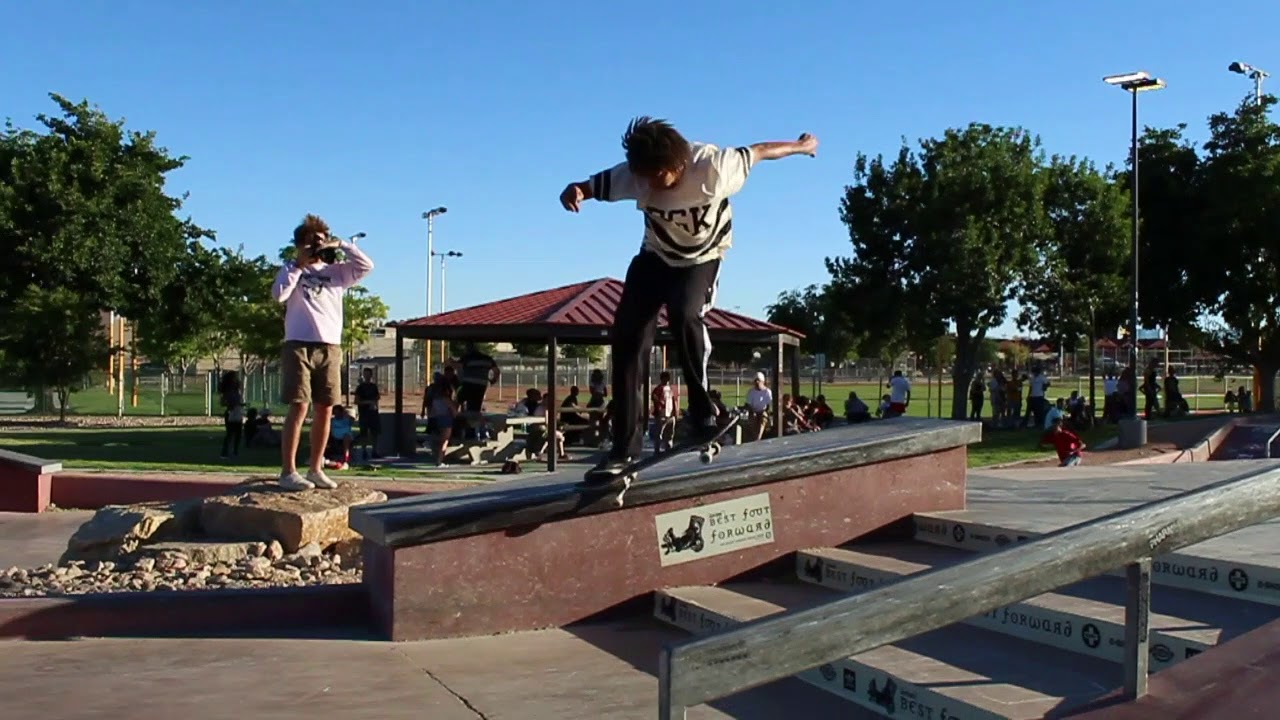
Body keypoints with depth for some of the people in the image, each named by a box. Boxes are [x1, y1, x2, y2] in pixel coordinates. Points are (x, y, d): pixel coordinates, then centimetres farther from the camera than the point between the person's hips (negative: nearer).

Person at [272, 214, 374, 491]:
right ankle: (288, 471, -6)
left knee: (324, 410, 5)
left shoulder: (336, 271, 16)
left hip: (331, 348, 4)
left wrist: (341, 245, 1)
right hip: (299, 345, -4)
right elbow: (278, 295, -8)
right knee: (299, 408, -9)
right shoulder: (291, 269, 9)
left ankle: (315, 469, 14)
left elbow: (367, 266, 5)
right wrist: (299, 265, -4)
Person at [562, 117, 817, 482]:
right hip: (656, 255, 3)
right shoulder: (633, 175, -24)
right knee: (627, 334, -12)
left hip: (702, 257, -3)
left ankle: (702, 412, -14)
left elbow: (758, 152, -14)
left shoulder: (711, 166, -31)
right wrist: (574, 191, -42)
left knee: (684, 315, -34)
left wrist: (800, 146, 3)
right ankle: (625, 446, -7)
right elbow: (593, 186, -16)